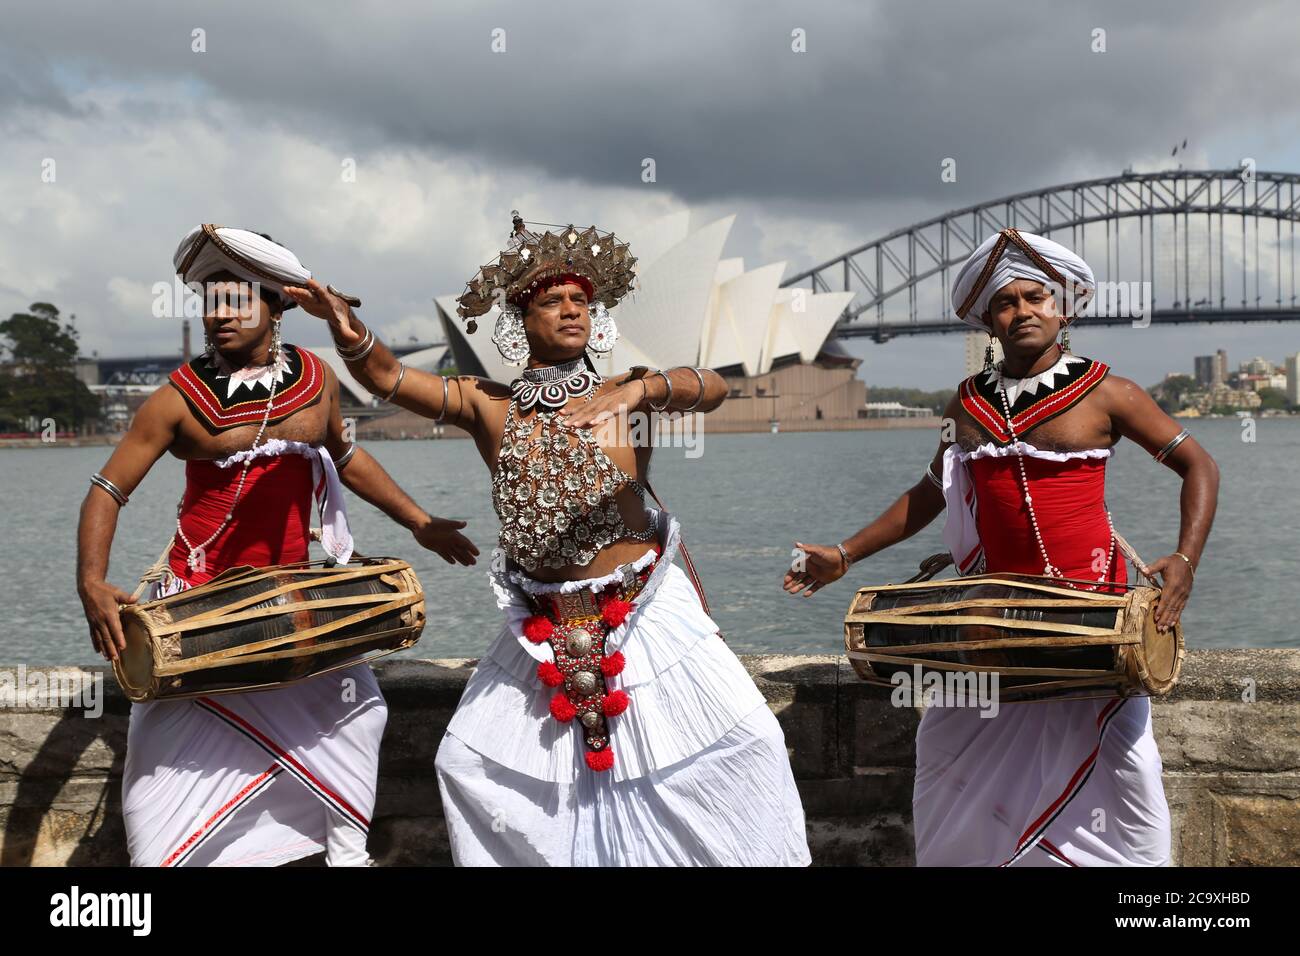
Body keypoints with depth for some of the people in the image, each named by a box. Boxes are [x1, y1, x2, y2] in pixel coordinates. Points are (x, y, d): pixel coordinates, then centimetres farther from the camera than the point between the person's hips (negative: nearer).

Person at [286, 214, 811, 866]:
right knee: (470, 762, 6)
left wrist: (638, 389, -38)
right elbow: (387, 377, -11)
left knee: (741, 739, -5)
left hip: (646, 613, -1)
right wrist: (349, 333, -32)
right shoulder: (488, 405, -1)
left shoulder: (627, 393, -3)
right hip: (542, 630, 2)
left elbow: (710, 388, -19)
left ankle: (743, 851, 17)